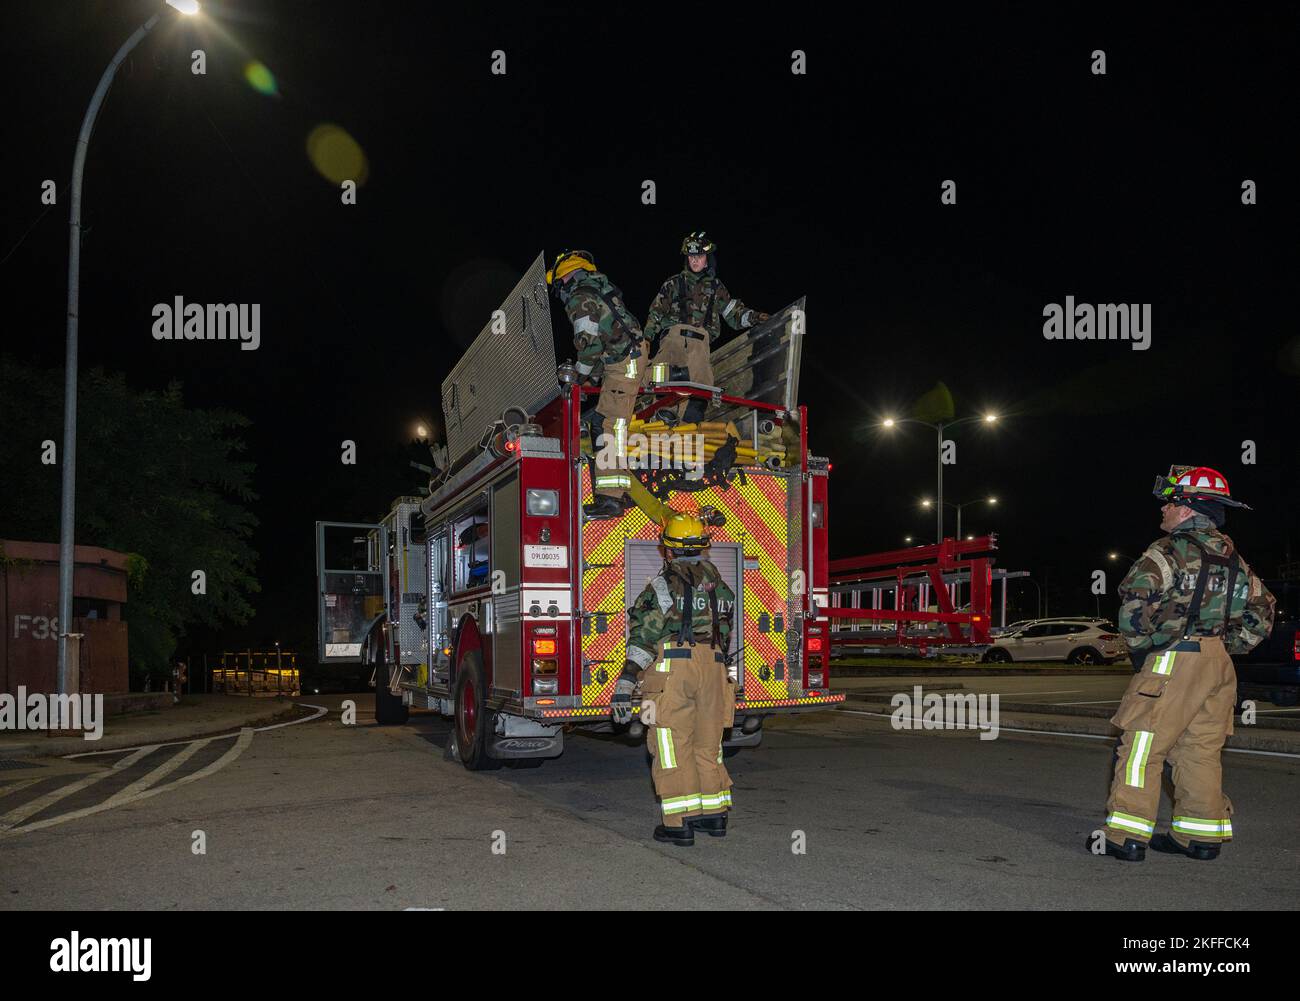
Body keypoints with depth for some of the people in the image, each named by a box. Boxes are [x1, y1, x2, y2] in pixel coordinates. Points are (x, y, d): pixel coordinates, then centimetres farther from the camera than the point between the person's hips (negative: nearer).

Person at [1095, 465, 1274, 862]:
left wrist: (1140, 647, -5)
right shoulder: (1232, 558, 16)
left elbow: (1135, 601, -19)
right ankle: (1202, 835, 17)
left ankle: (1127, 835, -5)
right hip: (1219, 666, 8)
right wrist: (1227, 646, 20)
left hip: (1173, 661, -8)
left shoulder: (1170, 551, -9)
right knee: (1201, 750, 13)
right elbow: (1261, 611, 22)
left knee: (1142, 747, -4)